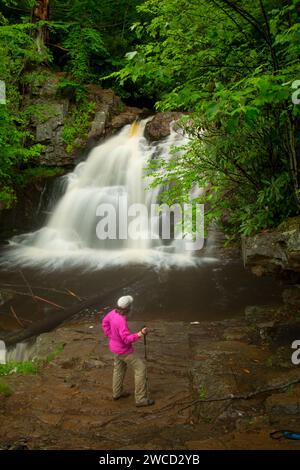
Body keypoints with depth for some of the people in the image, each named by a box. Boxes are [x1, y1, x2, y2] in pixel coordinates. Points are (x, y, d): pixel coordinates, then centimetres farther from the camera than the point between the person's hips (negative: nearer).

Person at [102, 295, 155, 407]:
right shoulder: (121, 321, -39)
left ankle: (117, 392, 45)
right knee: (141, 368, 2)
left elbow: (105, 322, 6)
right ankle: (141, 398, 9)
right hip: (123, 349, -9)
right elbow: (127, 339, -38)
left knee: (120, 367, 28)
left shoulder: (114, 312, -12)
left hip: (115, 345, 9)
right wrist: (140, 334, -48)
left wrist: (111, 337, 10)